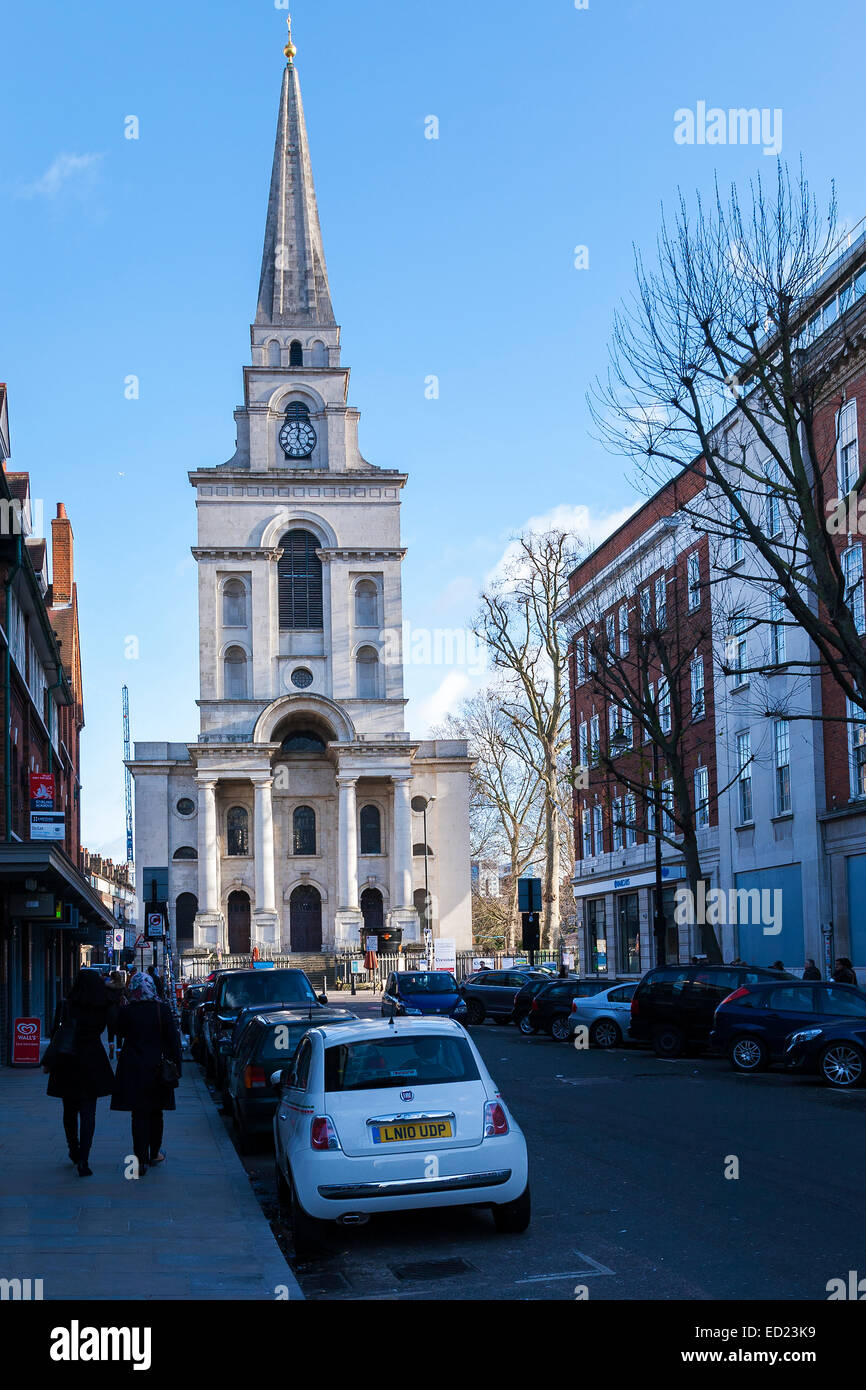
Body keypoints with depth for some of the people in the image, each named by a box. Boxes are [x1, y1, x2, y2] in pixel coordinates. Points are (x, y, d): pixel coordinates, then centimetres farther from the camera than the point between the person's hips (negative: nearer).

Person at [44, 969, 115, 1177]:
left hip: (66, 1064, 0)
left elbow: (55, 1034, -9)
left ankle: (74, 1152, 31)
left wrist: (49, 1062, 1)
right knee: (88, 1112, 2)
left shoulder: (65, 1005, -11)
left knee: (69, 1111, 18)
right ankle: (83, 1159, -10)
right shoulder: (103, 1009, -6)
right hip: (92, 1063, 0)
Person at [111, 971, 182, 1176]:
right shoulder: (162, 1010, -7)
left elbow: (120, 1033, 6)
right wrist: (176, 1067, 1)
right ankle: (154, 1154, 29)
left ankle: (141, 1160, -3)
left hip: (134, 1070, -2)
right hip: (157, 1069, 2)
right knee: (155, 1113, 17)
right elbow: (173, 1040, -5)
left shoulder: (126, 1012, -11)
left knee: (139, 1115, 2)